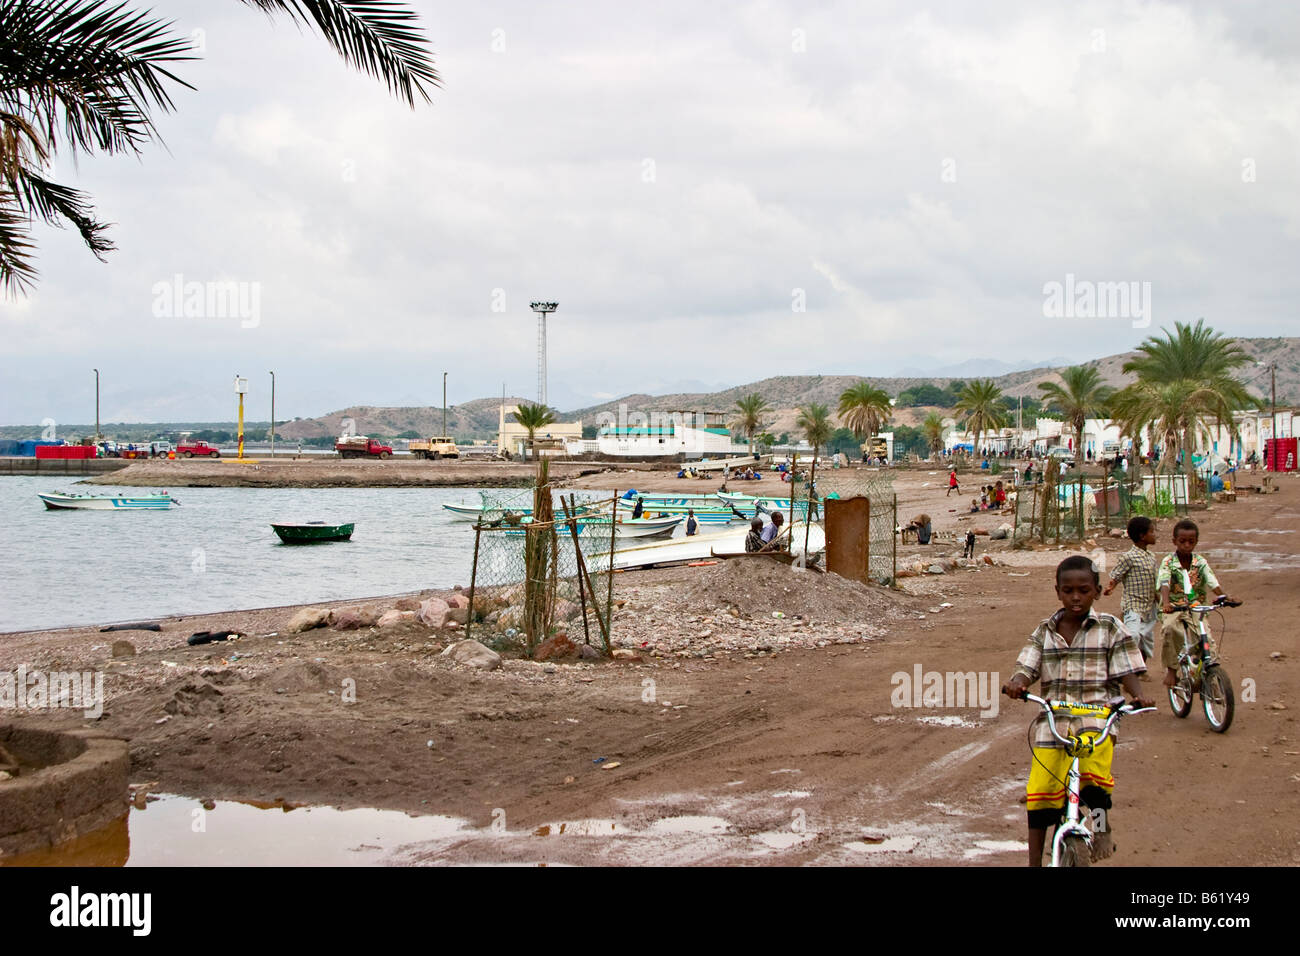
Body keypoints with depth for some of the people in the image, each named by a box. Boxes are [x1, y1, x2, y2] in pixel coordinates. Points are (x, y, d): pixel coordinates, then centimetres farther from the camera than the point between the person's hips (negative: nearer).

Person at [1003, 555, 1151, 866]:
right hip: (1052, 720, 3)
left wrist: (1139, 696, -19)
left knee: (1093, 777, -28)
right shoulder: (1044, 631, 11)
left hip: (1096, 716, -2)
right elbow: (1026, 670, 4)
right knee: (1040, 791, -4)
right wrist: (1016, 685, -20)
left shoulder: (1109, 628, 5)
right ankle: (1035, 860, 9)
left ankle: (1104, 824, 2)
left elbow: (1126, 672, 2)